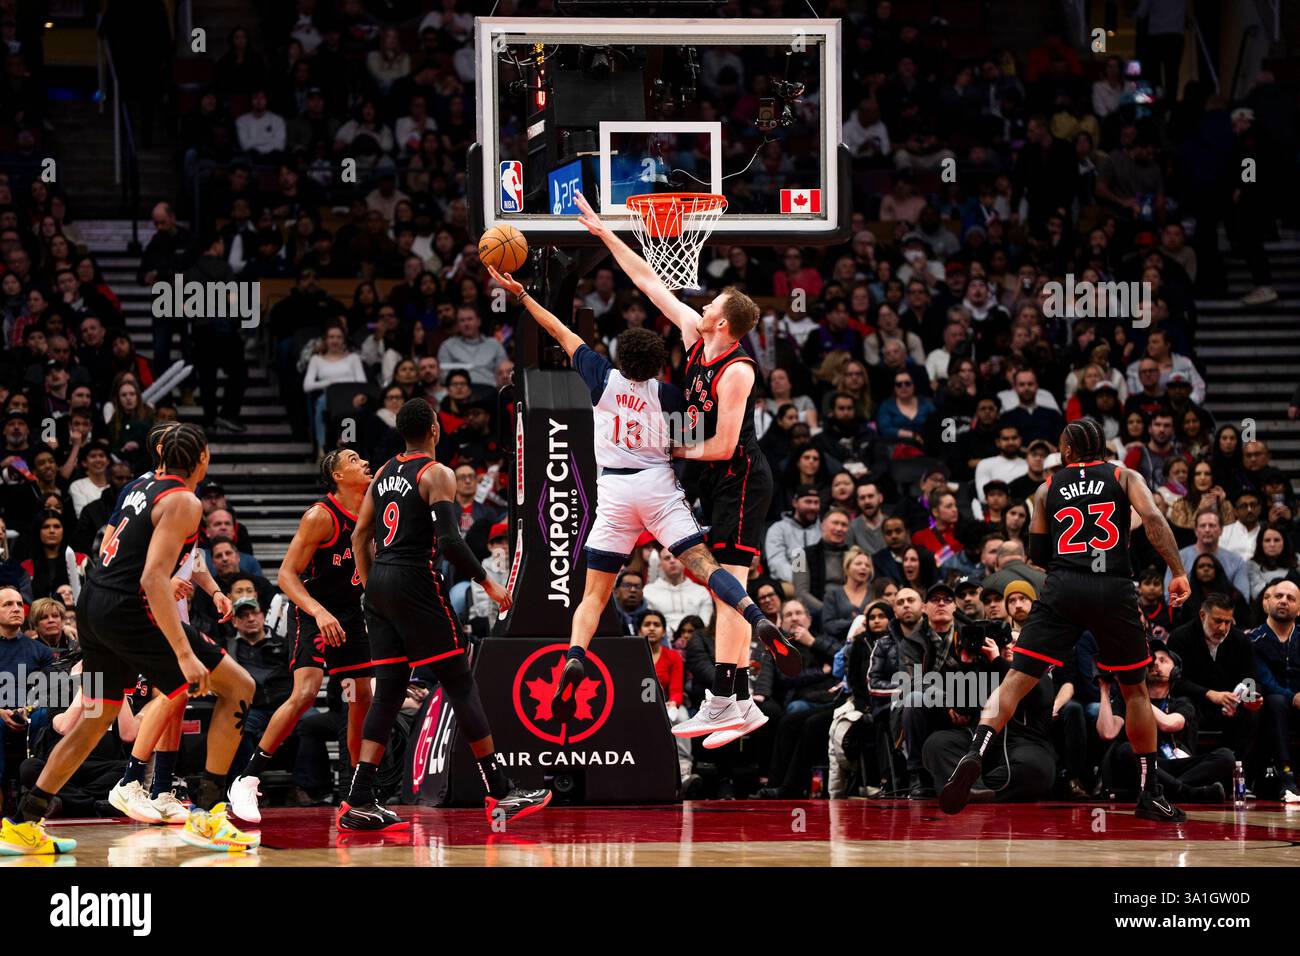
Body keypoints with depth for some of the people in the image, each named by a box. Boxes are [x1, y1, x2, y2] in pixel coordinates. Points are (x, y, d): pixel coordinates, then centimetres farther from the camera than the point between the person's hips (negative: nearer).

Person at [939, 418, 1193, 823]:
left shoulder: (1048, 489, 18)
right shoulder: (1125, 477, 14)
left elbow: (1038, 554, 20)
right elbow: (1153, 520, -4)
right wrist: (1178, 573, -7)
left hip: (1062, 590, 0)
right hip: (1115, 590, 0)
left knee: (1017, 679, -4)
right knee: (1135, 690, 17)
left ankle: (975, 754, -29)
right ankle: (1150, 795, 18)